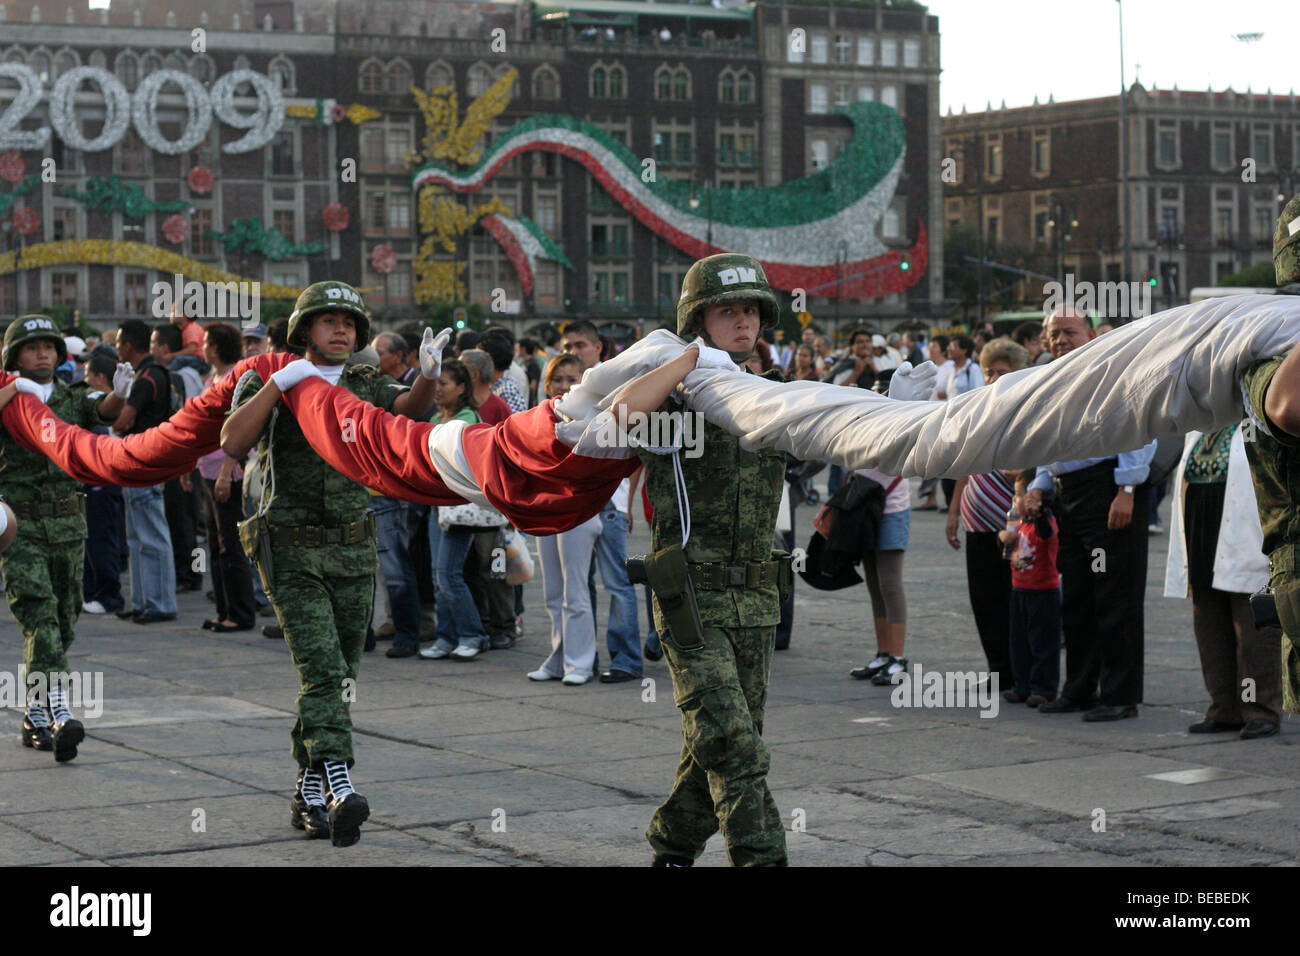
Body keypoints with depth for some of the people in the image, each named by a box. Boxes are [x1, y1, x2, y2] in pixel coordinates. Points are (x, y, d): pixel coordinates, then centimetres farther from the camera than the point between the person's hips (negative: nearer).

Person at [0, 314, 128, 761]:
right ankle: (59, 716, -27)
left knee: (62, 626, 9)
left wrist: (117, 395, -34)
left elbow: (102, 411, -12)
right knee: (40, 618, -16)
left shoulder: (72, 399, 8)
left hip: (68, 527, 4)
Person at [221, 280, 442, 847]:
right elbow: (233, 443, -17)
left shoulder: (366, 386, 7)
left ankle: (309, 795, 21)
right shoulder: (266, 385, -1)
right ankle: (340, 789, -28)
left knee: (339, 678, 9)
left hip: (353, 552, 4)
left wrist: (427, 377, -35)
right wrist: (278, 383, -23)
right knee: (322, 669, -18)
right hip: (292, 552, -4)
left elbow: (406, 409, -14)